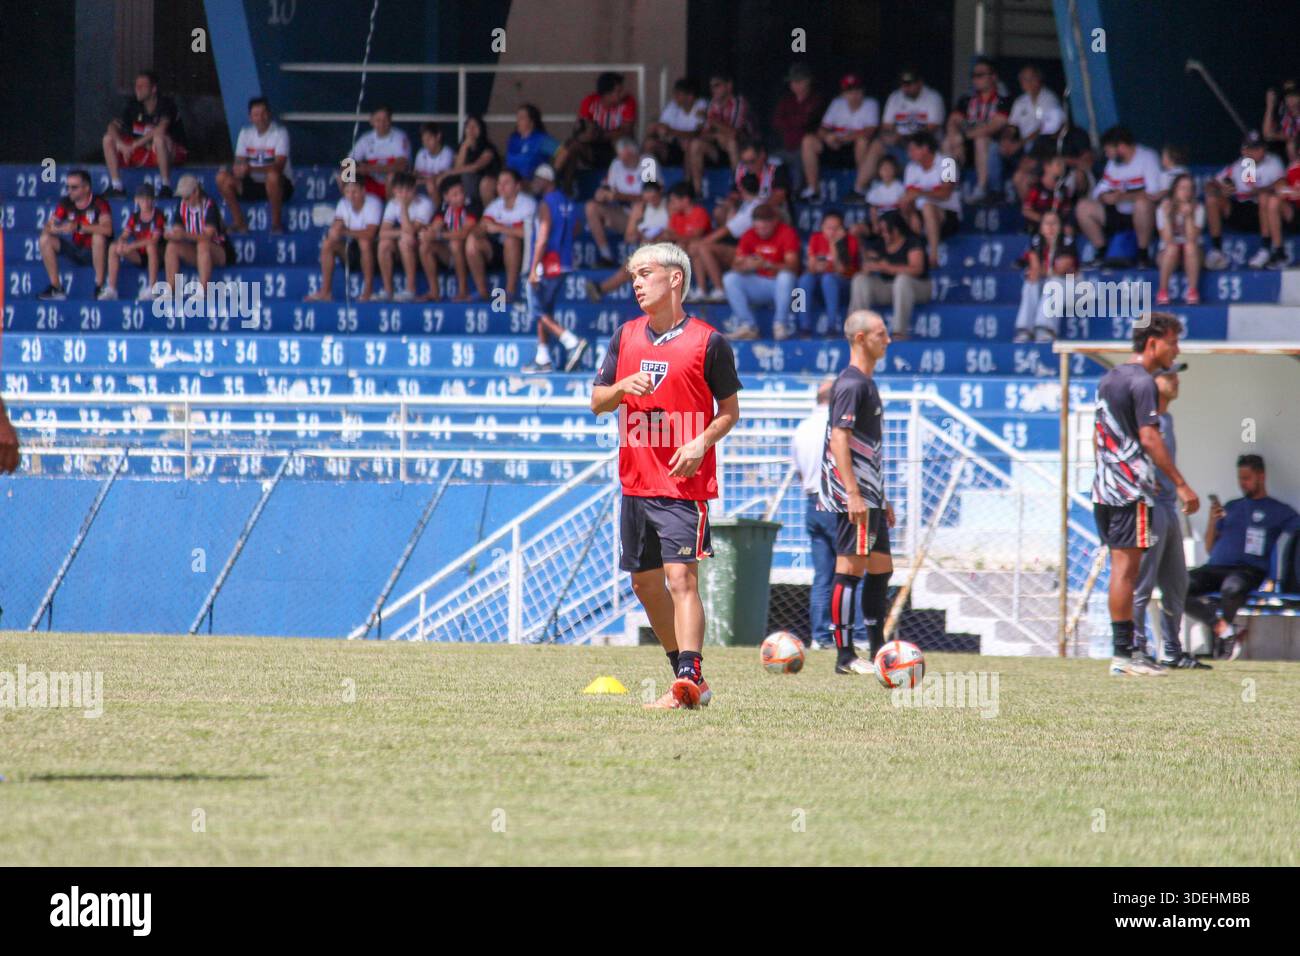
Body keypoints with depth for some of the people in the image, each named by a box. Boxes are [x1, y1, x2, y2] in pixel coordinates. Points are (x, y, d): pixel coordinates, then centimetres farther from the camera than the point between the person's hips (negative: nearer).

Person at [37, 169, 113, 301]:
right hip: (76, 250, 5)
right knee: (45, 240, -13)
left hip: (95, 253, -5)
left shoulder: (99, 203, -18)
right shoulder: (66, 203, -3)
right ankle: (56, 288, -11)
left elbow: (107, 229, -34)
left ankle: (99, 287, -27)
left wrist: (79, 227, -39)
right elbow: (48, 227, -5)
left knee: (99, 236, -36)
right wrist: (54, 228, -31)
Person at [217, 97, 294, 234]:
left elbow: (279, 166, -23)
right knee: (222, 178, -15)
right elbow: (239, 162, 3)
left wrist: (251, 168, -36)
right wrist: (239, 169, -24)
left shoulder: (280, 132, -11)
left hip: (282, 186, -5)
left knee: (273, 176, -40)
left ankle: (276, 223, -23)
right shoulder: (246, 133, 5)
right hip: (254, 184, 5)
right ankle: (239, 222, -7)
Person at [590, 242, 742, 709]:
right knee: (645, 582, 12)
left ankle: (691, 677, -26)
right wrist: (624, 387, -9)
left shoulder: (707, 341, -4)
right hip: (635, 479, 6)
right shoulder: (626, 336, 10)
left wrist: (701, 443, -15)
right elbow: (598, 402, 13)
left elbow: (730, 409, 2)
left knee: (681, 575, -18)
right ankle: (683, 670, 25)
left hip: (685, 481, -6)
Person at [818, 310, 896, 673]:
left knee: (881, 570, 13)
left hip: (869, 498, 10)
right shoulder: (850, 384, -12)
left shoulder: (866, 384, 19)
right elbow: (839, 440, -20)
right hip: (853, 497, -10)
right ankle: (845, 656, -6)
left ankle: (879, 652, 18)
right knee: (851, 569, -8)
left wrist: (882, 499, 26)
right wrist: (853, 493, -26)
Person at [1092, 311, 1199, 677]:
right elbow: (1149, 438, -18)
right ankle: (1123, 654, -8)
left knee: (1122, 568, 12)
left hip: (1105, 490, 9)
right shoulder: (1142, 382, -11)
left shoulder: (1109, 379, 17)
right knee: (1126, 567, -8)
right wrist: (1181, 485, -18)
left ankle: (1128, 647, 15)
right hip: (1130, 492, -9)